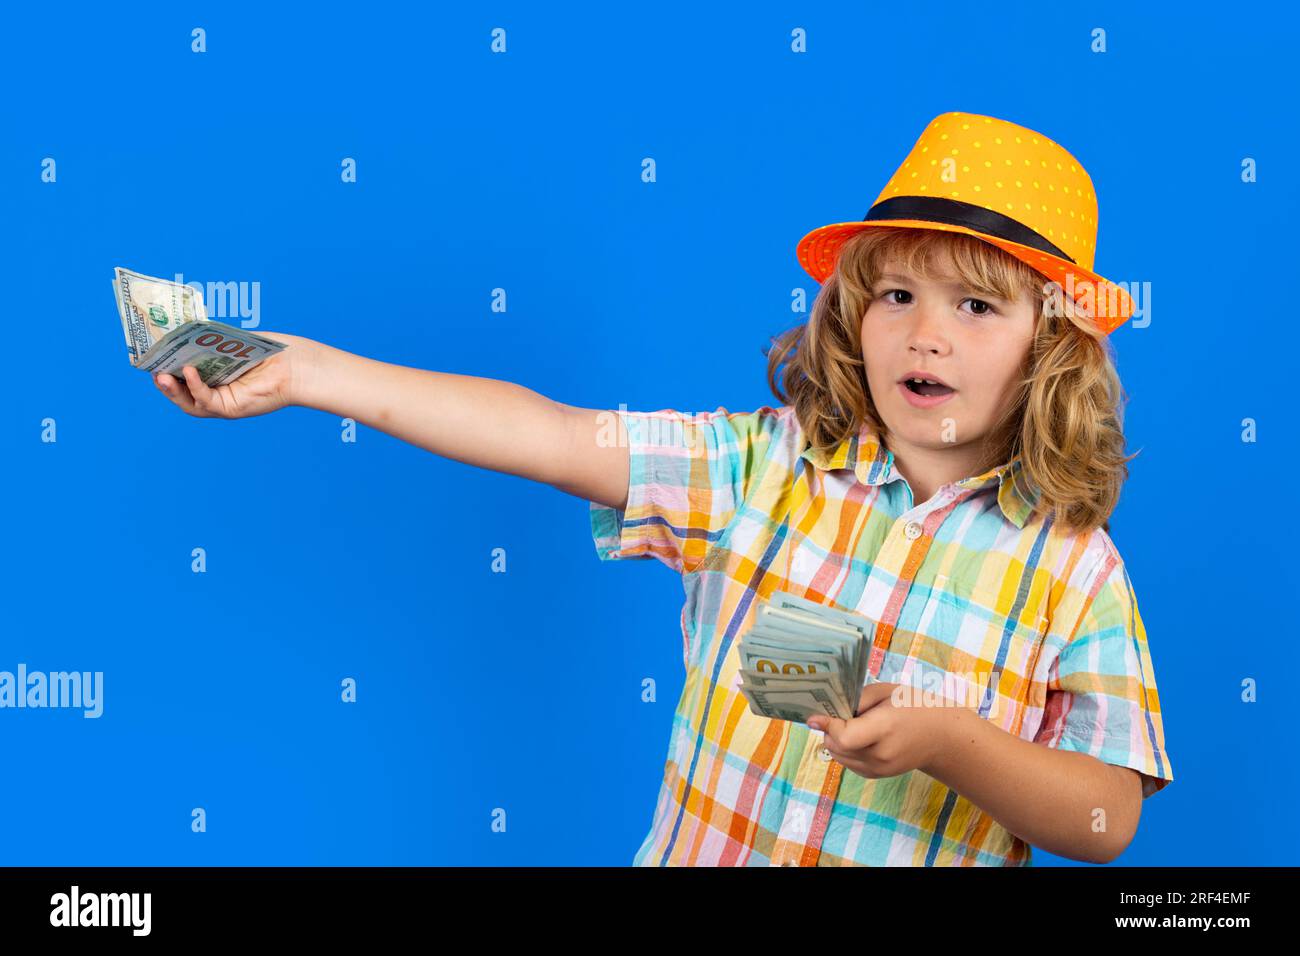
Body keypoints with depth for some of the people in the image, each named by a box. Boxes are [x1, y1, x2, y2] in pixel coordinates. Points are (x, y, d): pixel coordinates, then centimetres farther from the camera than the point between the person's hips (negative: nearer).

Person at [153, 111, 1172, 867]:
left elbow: (1106, 821, -9)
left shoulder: (1073, 568, -9)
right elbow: (546, 434, -13)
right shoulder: (761, 467, -8)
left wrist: (945, 742, -25)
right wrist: (308, 369, -17)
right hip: (699, 850, 1)